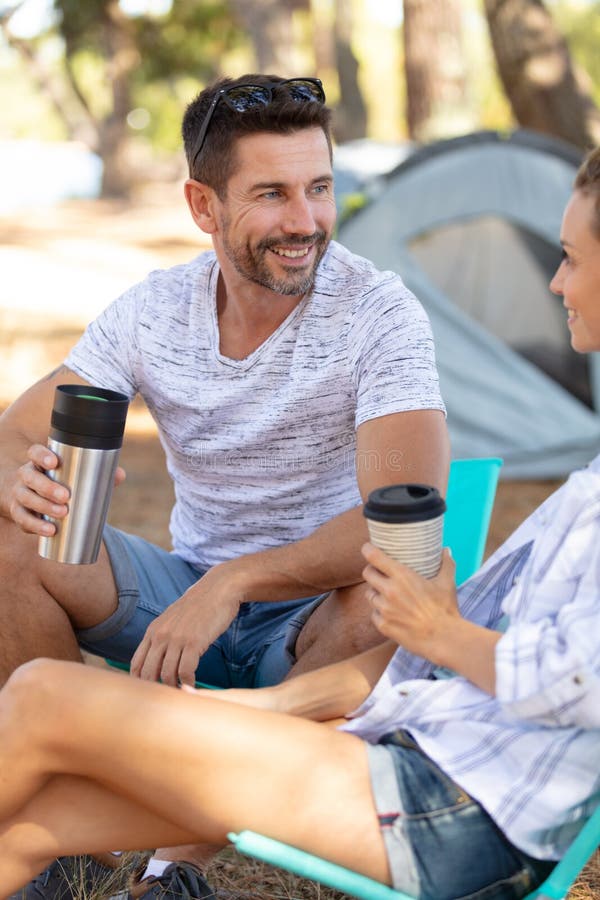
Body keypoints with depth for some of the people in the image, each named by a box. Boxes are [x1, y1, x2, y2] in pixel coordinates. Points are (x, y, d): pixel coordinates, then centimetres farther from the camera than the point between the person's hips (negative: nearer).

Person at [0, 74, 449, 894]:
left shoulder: (380, 314, -18)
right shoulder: (153, 310, -5)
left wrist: (232, 583, -39)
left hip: (312, 614, -3)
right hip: (191, 592, 4)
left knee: (378, 603, -37)